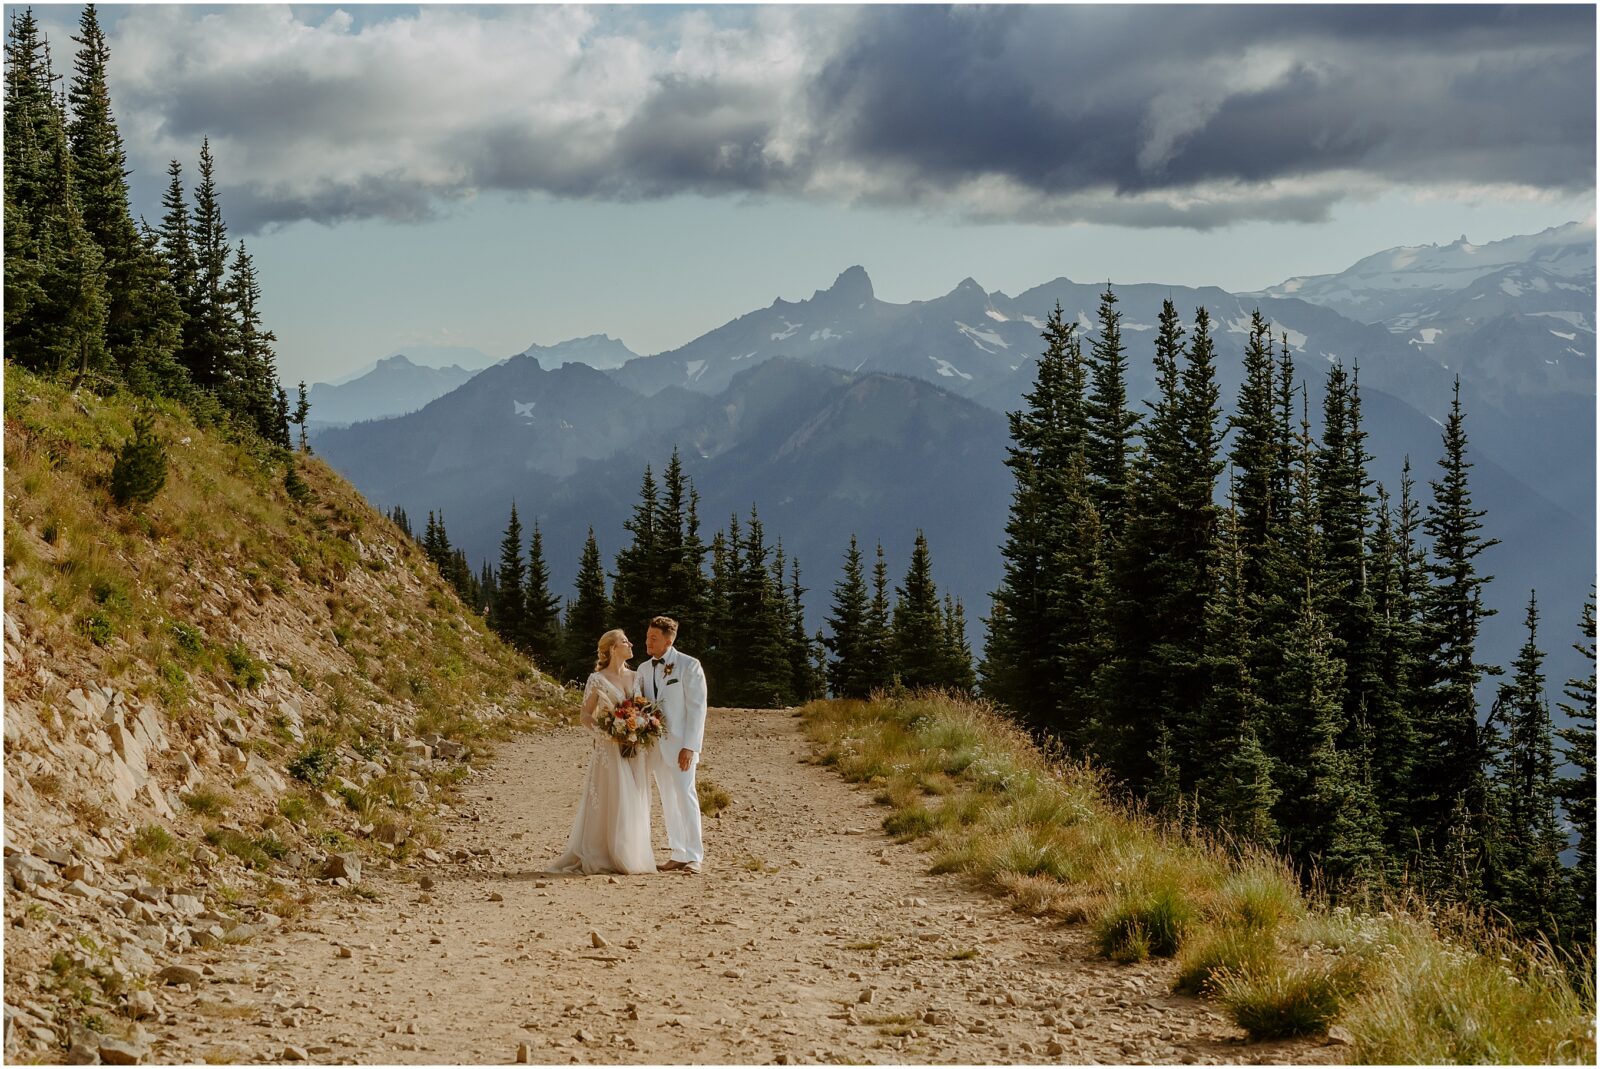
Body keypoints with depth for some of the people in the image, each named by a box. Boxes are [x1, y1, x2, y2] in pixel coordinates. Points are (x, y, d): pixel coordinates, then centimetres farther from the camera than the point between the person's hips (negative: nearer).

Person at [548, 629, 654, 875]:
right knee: (610, 801, -7)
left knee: (634, 803, 5)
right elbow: (585, 715, -2)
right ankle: (603, 857, -2)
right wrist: (602, 731, -18)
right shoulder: (597, 679, -2)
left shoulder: (635, 677, 12)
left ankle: (630, 855, 10)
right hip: (609, 748, -5)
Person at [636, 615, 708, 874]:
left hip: (679, 744, -6)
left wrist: (689, 746, -15)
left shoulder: (689, 666, -4)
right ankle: (678, 855, 11)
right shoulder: (643, 669, 13)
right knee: (668, 801, 7)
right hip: (655, 745, 6)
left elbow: (697, 707, -8)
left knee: (685, 796, -10)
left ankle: (694, 856, -7)